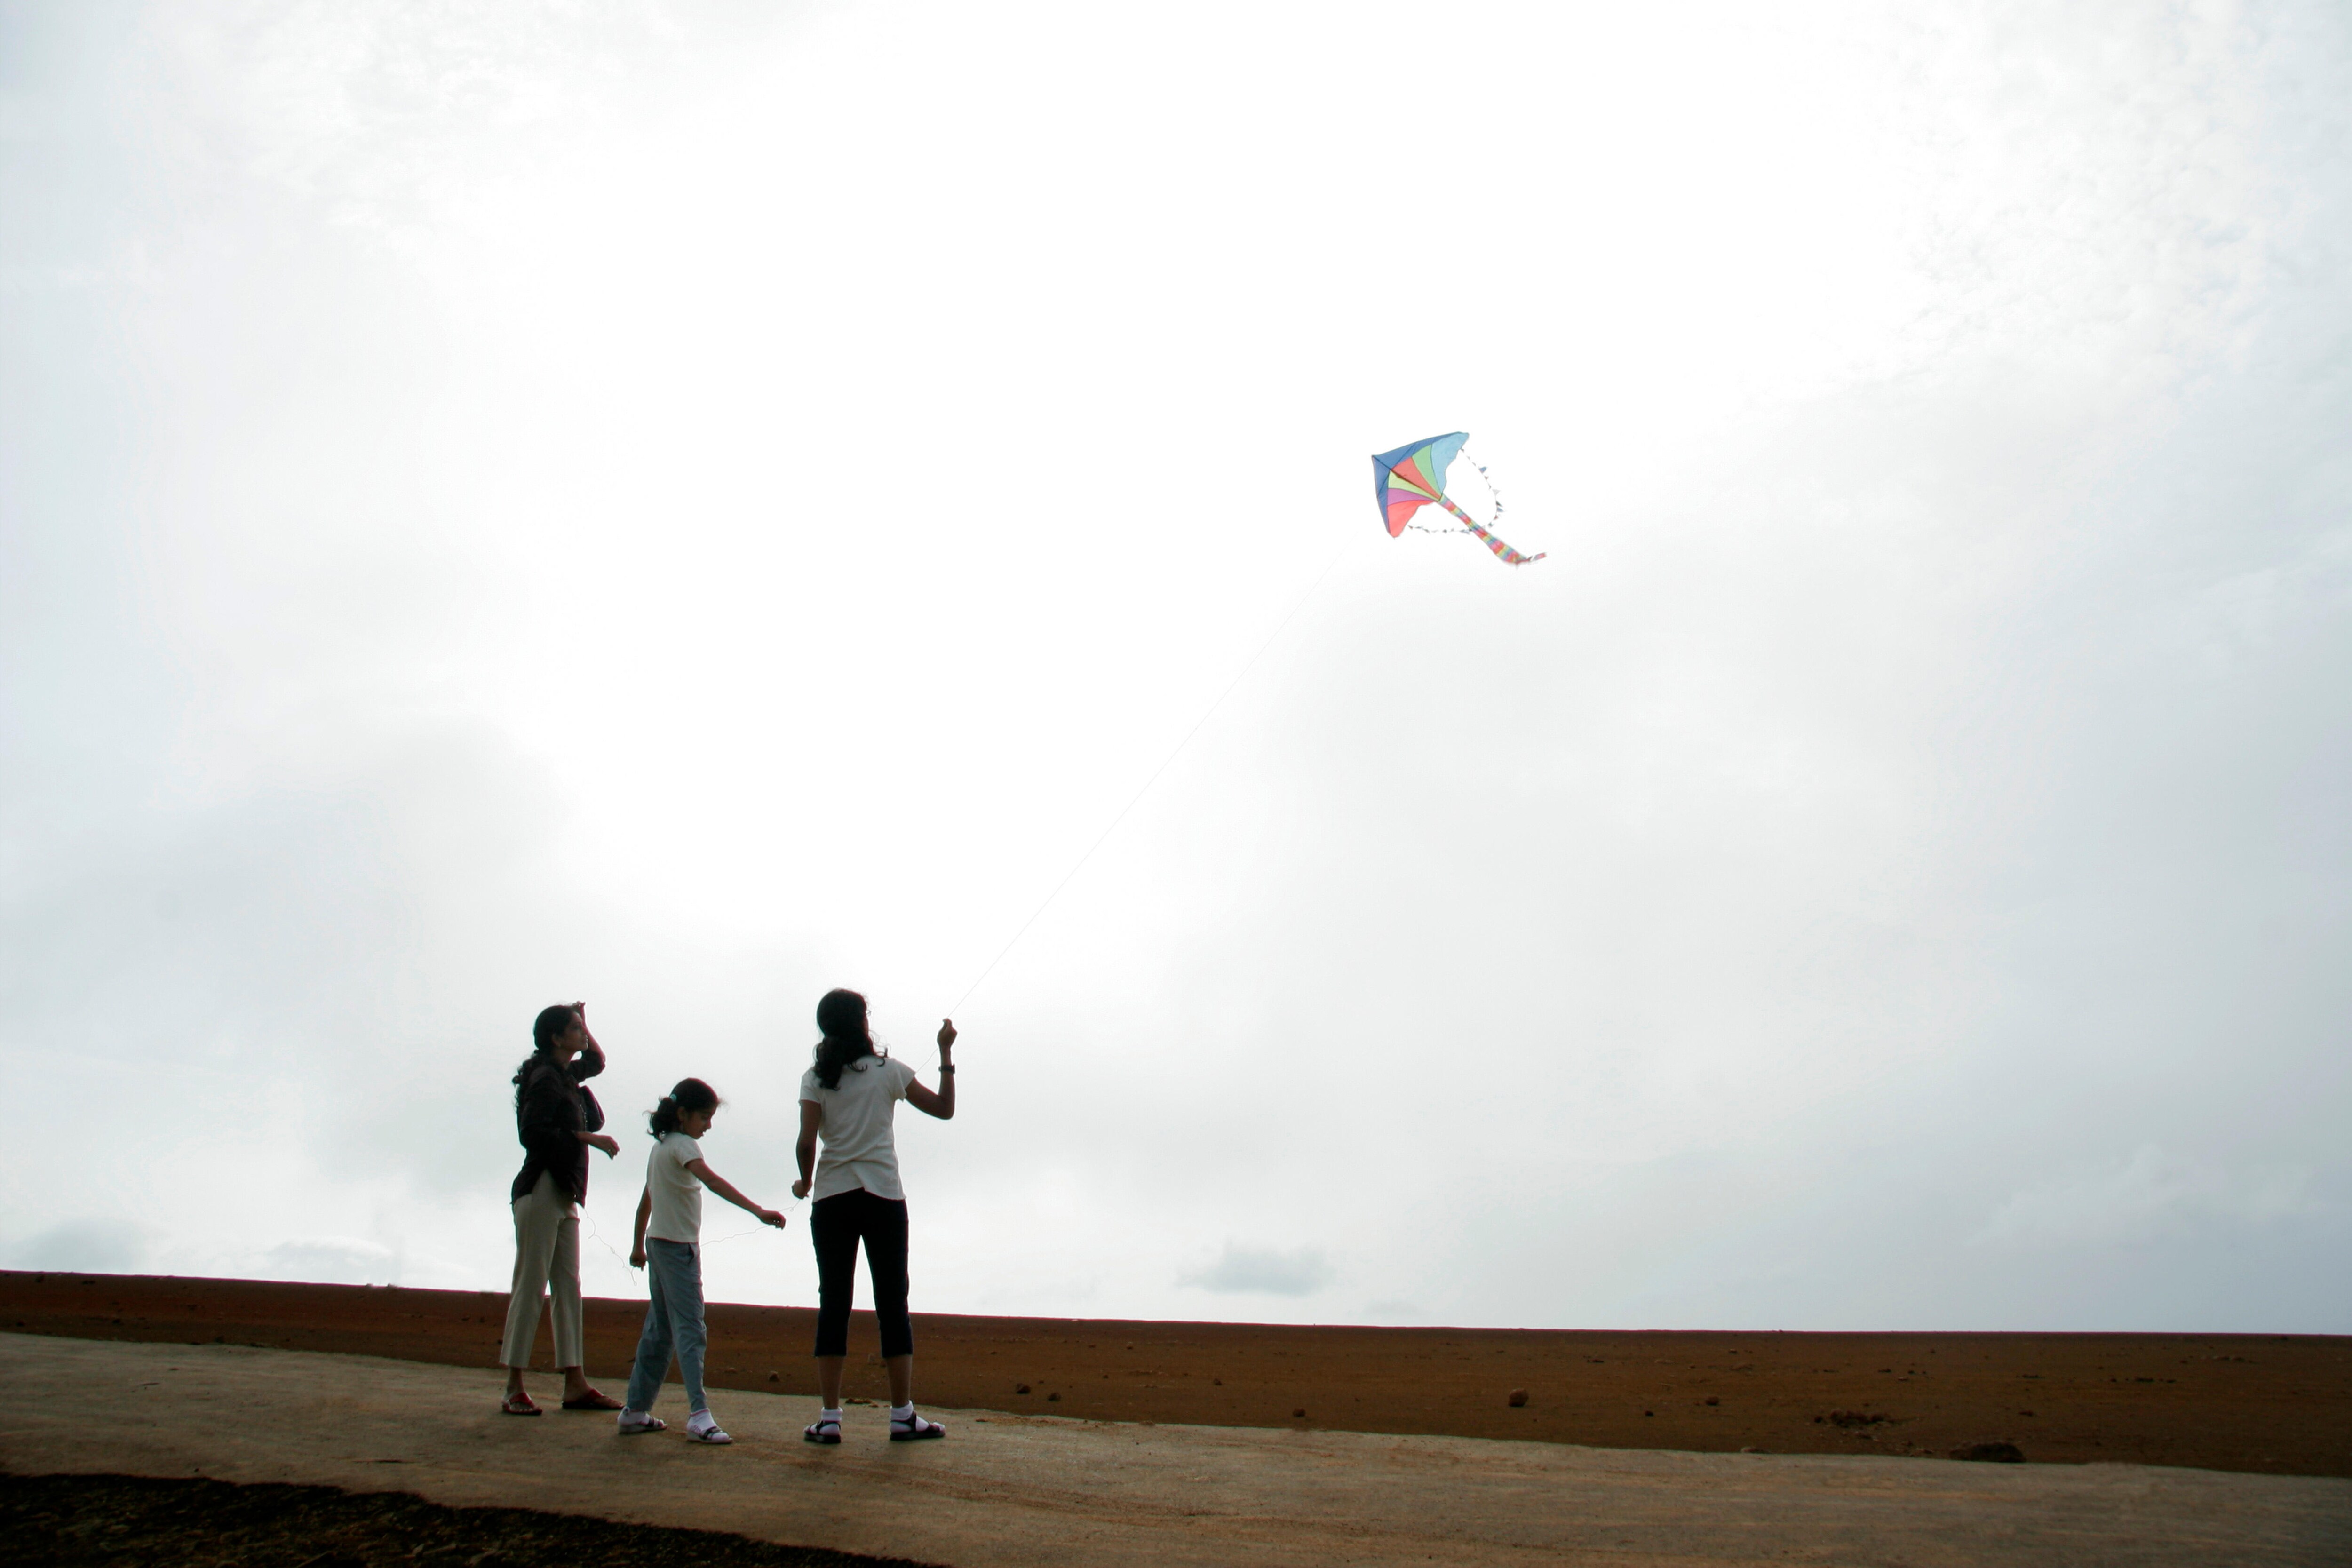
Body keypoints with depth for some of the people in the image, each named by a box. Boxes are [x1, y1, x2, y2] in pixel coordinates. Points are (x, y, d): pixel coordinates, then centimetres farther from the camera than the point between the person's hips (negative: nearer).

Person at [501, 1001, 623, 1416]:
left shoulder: (565, 1075, 16)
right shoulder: (545, 1079, -11)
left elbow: (596, 1062, 37)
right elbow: (533, 1132, -21)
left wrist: (584, 1024, 24)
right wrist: (588, 1138, -20)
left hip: (564, 1194, 10)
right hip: (541, 1190, -9)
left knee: (568, 1288, 6)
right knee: (530, 1286, -7)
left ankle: (575, 1385, 7)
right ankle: (514, 1388, -3)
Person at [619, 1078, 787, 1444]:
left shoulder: (660, 1146, 13)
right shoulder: (682, 1145, -15)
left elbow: (646, 1200, 22)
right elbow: (713, 1181, -32)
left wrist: (639, 1245, 33)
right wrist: (758, 1210, -42)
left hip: (659, 1245, 9)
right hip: (679, 1248, -9)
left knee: (659, 1330, 15)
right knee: (690, 1330, -13)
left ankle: (636, 1410, 20)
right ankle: (699, 1415, -19)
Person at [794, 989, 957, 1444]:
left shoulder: (816, 1078, 3)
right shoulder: (888, 1071, 1)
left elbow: (806, 1142, -8)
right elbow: (944, 1108, 7)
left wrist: (806, 1182, 9)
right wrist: (946, 1054, 14)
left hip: (831, 1200, 2)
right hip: (883, 1198, -1)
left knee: (834, 1304, 5)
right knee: (892, 1305, 3)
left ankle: (829, 1417, 2)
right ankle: (903, 1415, 4)